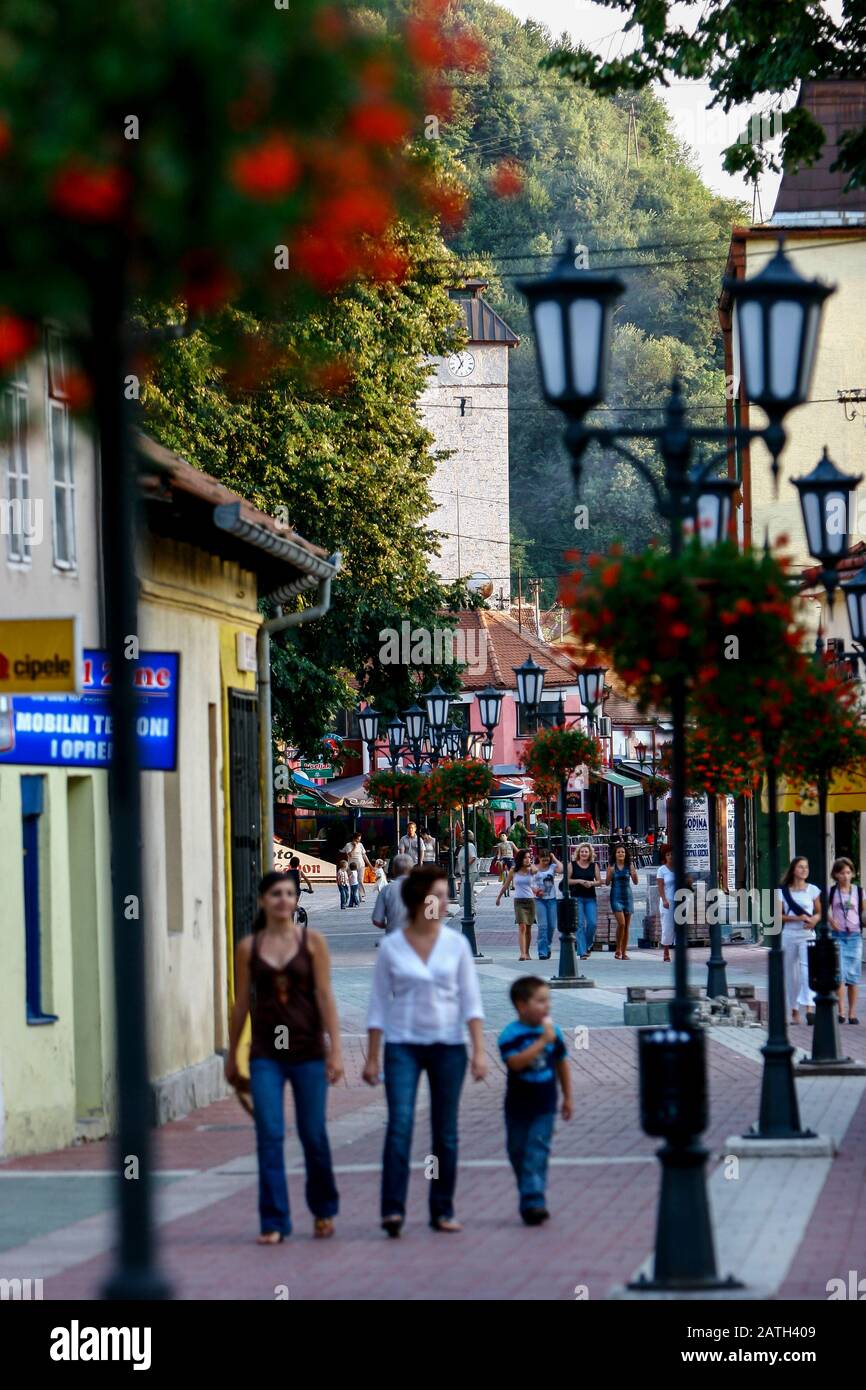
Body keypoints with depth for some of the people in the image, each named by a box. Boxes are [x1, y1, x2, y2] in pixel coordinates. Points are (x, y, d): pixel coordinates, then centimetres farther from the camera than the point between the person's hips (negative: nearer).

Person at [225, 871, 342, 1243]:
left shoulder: (312, 941, 0)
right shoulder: (248, 948, 4)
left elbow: (325, 996, -3)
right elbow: (241, 1004, 9)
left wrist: (335, 1048, -9)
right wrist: (231, 1056, 13)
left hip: (308, 1049, -1)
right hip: (265, 1054, 1)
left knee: (313, 1135, 5)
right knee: (269, 1138, -5)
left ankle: (323, 1211, 27)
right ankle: (274, 1222, -1)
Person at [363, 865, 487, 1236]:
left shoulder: (456, 944, 3)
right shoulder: (391, 947, 1)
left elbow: (471, 1000, 3)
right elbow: (378, 1005, 4)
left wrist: (479, 1050, -6)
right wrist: (372, 1057, 1)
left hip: (448, 1045, 2)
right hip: (402, 1044, -2)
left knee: (445, 1132, 5)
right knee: (399, 1123, -16)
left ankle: (442, 1211, 14)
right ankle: (393, 1209, -18)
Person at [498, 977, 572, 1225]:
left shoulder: (552, 1032, 2)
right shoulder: (511, 1034, -11)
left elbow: (561, 1063, 14)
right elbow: (516, 1062, -27)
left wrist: (567, 1097, 17)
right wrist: (542, 1041, -28)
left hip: (544, 1105, 1)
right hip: (518, 1106, -1)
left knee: (537, 1152, -11)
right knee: (518, 1151, 10)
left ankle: (533, 1201, -18)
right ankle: (530, 1198, 26)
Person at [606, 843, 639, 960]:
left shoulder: (629, 866, 3)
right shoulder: (611, 866, 0)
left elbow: (635, 882, 1)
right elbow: (607, 882, 0)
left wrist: (634, 874, -18)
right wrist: (610, 873, -18)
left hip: (627, 896, 2)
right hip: (616, 897, -2)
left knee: (626, 926, 4)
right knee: (621, 923, -15)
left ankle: (624, 952, 10)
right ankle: (618, 950, 0)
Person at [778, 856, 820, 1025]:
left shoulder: (813, 890, 7)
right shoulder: (782, 891, 5)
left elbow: (819, 913, 13)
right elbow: (778, 915, 1)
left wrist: (814, 919, -10)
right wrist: (798, 918, -13)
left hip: (807, 935, -1)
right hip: (788, 935, 1)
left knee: (807, 968, -20)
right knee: (790, 973, 5)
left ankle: (810, 1007, -31)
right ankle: (794, 1011, 16)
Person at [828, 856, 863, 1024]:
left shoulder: (858, 891, 6)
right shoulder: (831, 892, 4)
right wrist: (831, 920, -8)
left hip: (855, 935, 1)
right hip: (837, 936, -1)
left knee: (853, 976, 3)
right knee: (839, 973, -11)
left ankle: (852, 1013, 9)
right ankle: (841, 1011, -14)